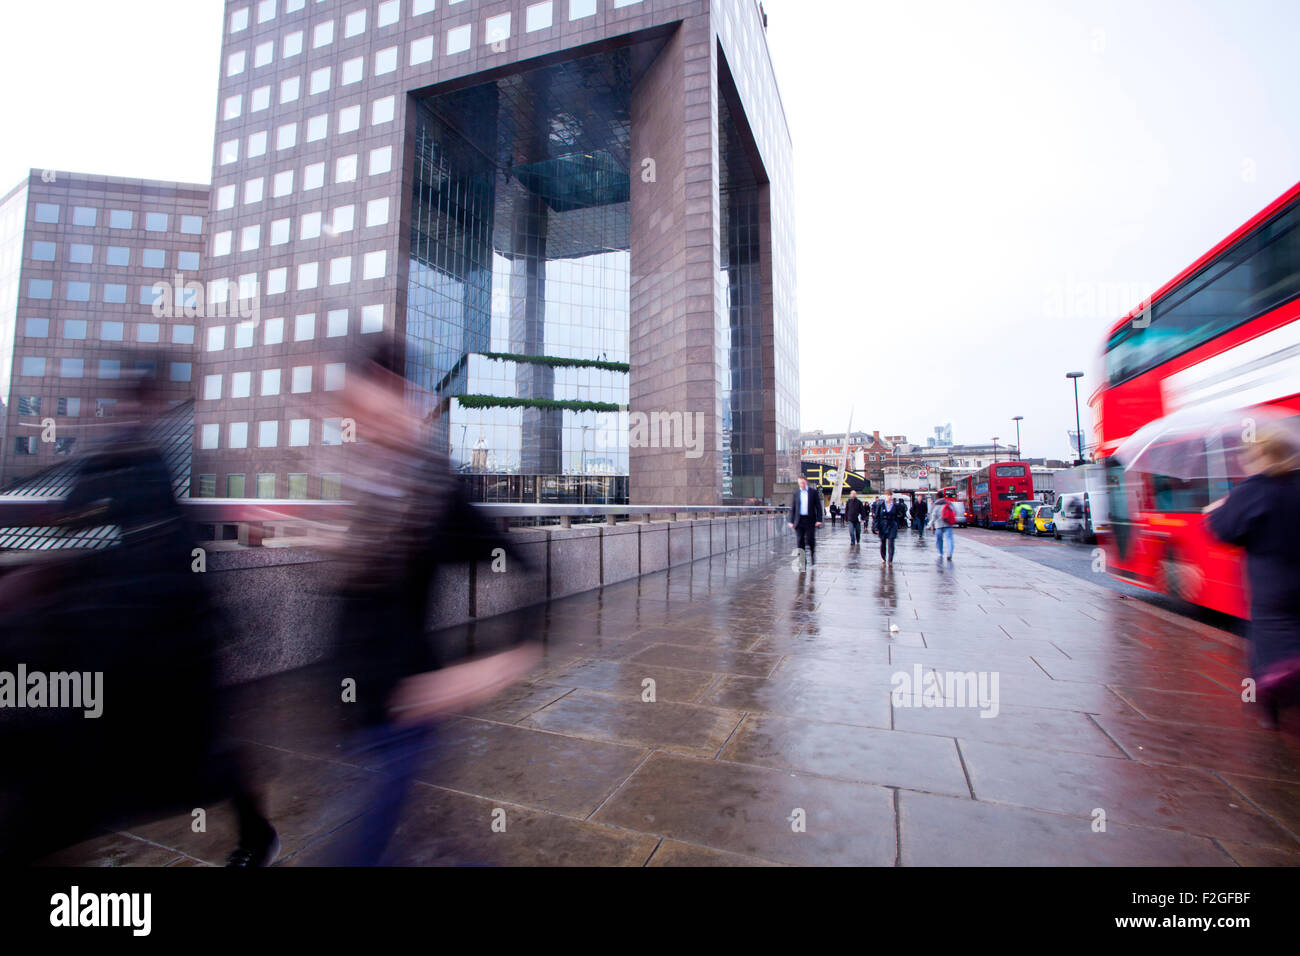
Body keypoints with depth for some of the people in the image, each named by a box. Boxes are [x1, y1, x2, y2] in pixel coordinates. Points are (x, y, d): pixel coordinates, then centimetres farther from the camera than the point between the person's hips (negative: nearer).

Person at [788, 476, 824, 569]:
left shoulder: (814, 492, 2)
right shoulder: (795, 493, 7)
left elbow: (818, 506, 1)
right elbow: (792, 508, 8)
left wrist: (819, 520, -7)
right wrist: (791, 521, 3)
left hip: (810, 520, -2)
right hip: (799, 520, 2)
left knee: (810, 541, -1)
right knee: (799, 542, -1)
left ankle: (812, 556, 25)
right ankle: (802, 562, 4)